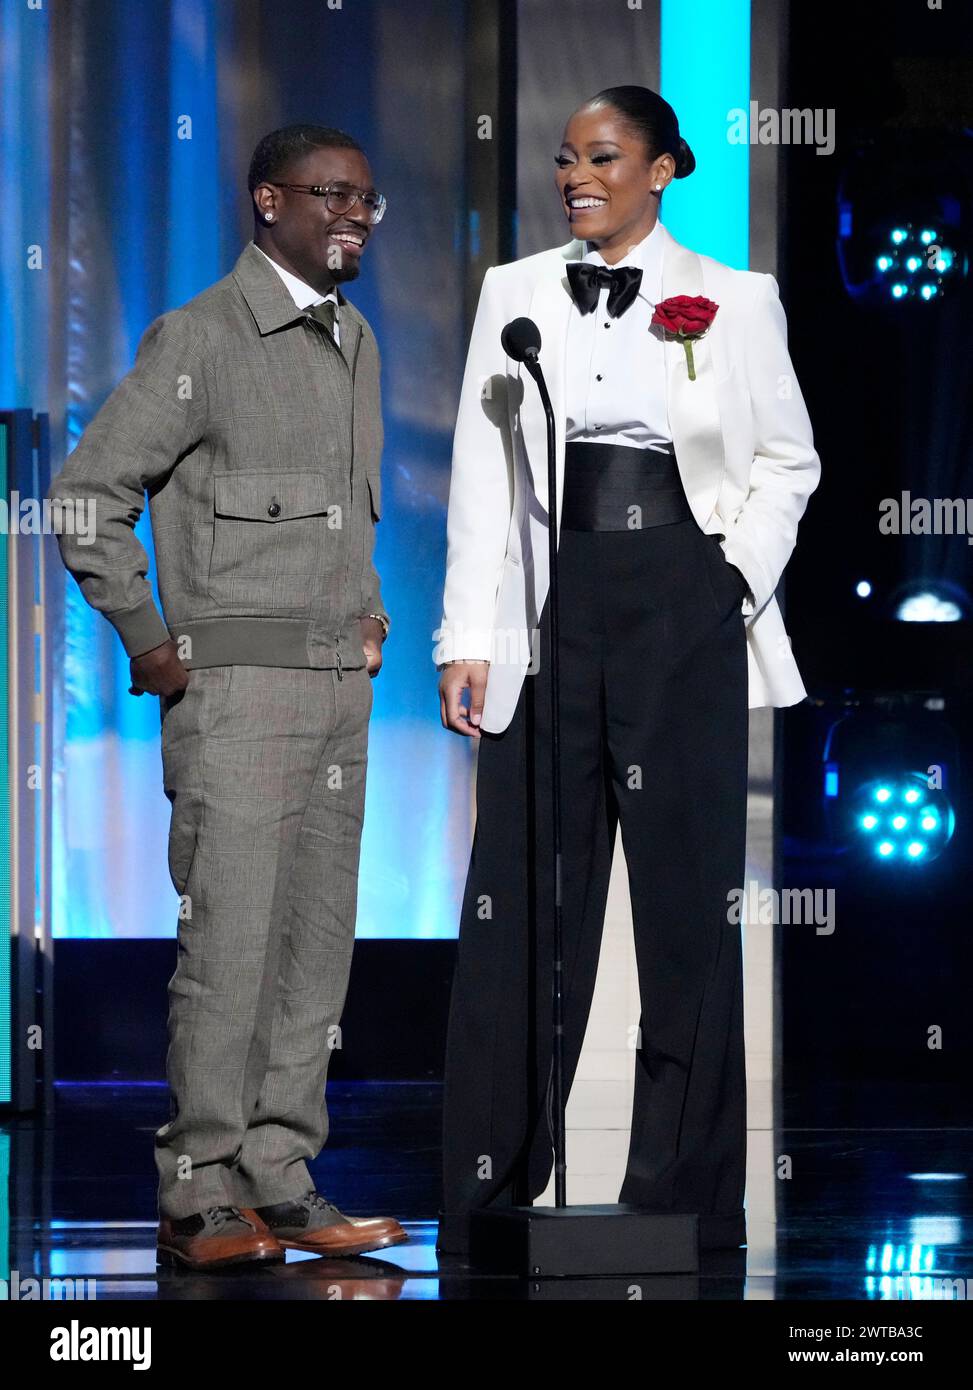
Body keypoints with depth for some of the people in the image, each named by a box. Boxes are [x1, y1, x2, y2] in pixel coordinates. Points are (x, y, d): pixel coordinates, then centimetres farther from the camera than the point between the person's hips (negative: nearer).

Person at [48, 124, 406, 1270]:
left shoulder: (355, 344, 16)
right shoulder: (201, 339, -7)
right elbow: (89, 493, -8)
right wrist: (148, 643, -9)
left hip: (338, 689, 8)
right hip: (236, 688, -7)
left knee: (316, 942, 7)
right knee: (230, 939, -10)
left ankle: (277, 1182, 12)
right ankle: (199, 1197, -6)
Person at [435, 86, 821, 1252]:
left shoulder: (734, 300, 2)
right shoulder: (514, 293, 7)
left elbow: (787, 459, 10)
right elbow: (482, 472, 5)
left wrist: (742, 576, -4)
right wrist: (467, 637, -1)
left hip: (680, 606, -1)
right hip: (551, 601, 1)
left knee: (686, 884, 4)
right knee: (522, 893, 1)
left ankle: (681, 1189, 12)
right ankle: (490, 1188, 5)